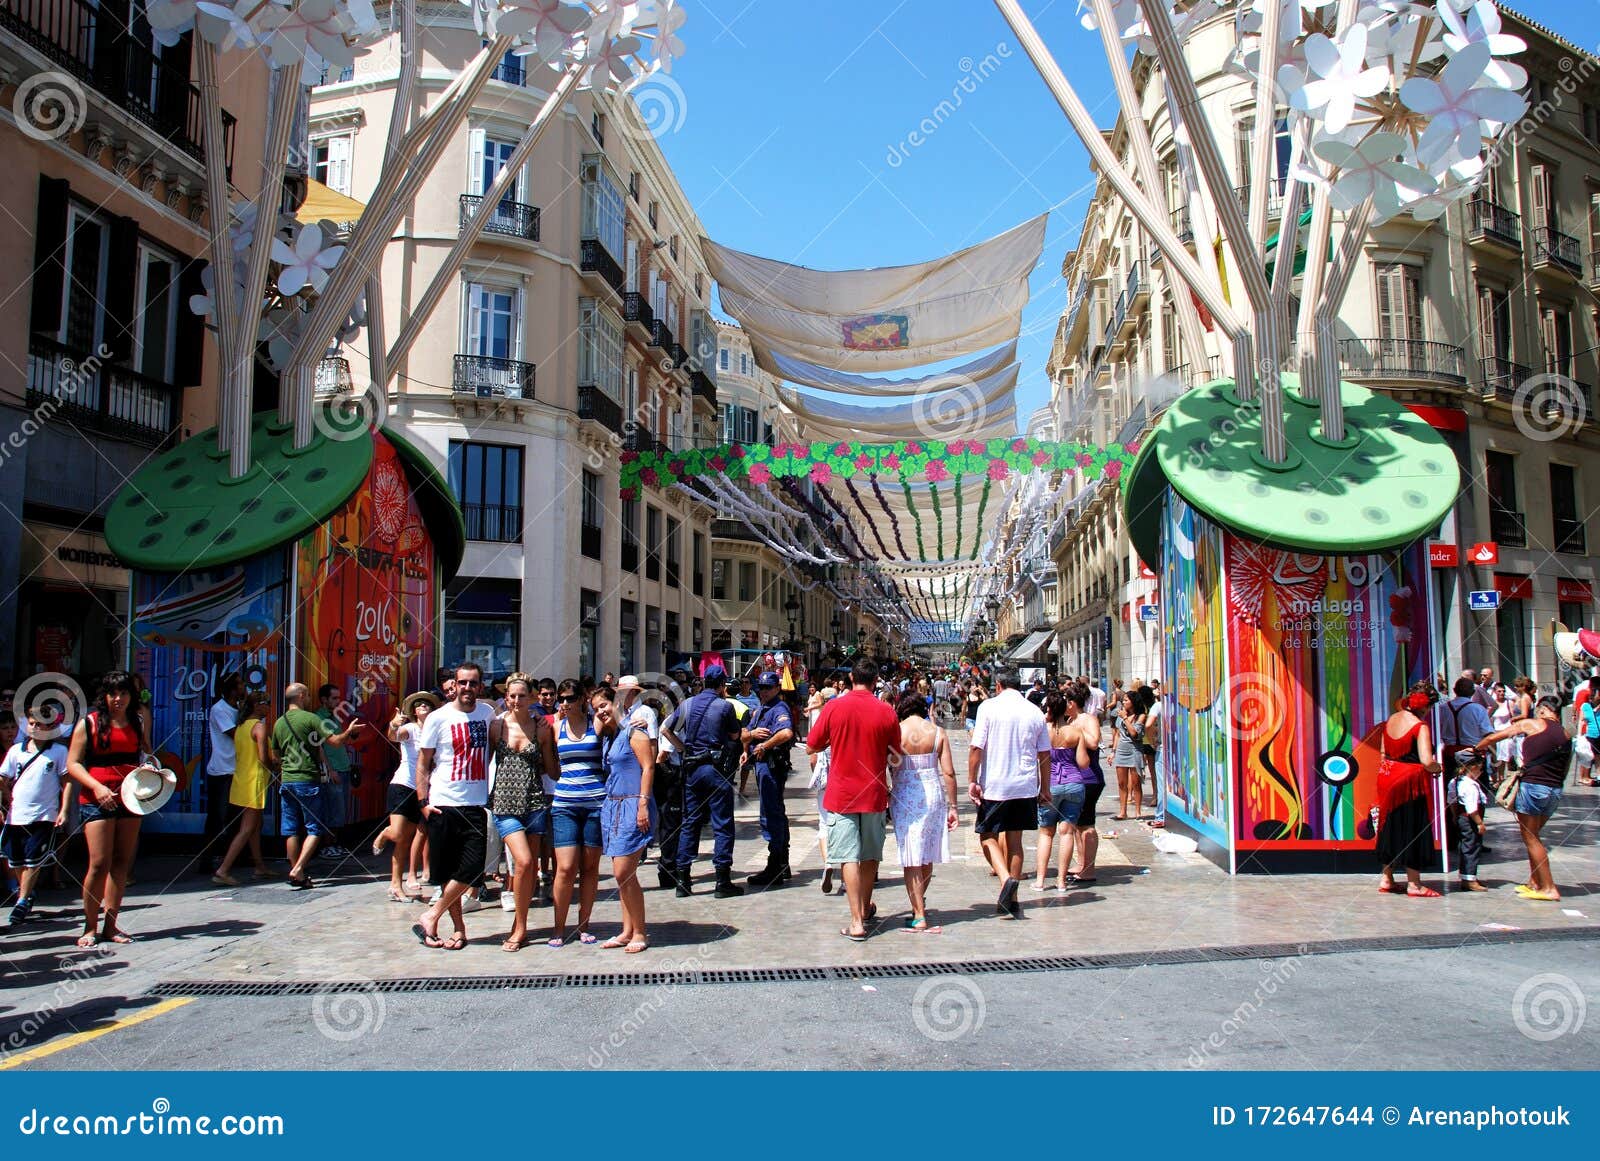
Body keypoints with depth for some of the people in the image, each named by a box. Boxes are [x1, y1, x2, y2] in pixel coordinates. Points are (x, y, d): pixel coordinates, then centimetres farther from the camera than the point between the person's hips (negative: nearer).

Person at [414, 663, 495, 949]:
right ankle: (459, 928, 17)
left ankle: (431, 917, 5)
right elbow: (423, 764, 2)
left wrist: (492, 792, 10)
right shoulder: (438, 718, -1)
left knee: (472, 867, -9)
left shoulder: (488, 714, 7)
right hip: (443, 805, -2)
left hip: (476, 805, 2)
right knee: (446, 872, 4)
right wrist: (423, 801, -8)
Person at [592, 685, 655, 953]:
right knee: (620, 873, 9)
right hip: (612, 805, 8)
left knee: (624, 873, -9)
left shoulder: (633, 730, -8)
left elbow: (648, 767, -14)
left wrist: (643, 804, -19)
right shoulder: (607, 735, 16)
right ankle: (627, 931, 17)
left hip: (632, 805, -8)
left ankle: (639, 933, 3)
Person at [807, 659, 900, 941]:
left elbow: (811, 748, 0)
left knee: (849, 857, -1)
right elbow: (896, 754, 5)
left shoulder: (834, 707, -8)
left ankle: (857, 921, -5)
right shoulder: (887, 712, -5)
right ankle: (866, 908, 32)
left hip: (841, 793, -2)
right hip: (874, 793, 2)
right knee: (870, 855, 17)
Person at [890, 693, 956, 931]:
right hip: (933, 794, 3)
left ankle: (919, 916, 1)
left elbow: (885, 766, -4)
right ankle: (920, 903, 35)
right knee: (928, 856, 18)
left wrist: (885, 796, 9)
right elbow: (949, 773, -1)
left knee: (911, 858, 2)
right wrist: (952, 806, 5)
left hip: (904, 796, -3)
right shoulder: (938, 733, 1)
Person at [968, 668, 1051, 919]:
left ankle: (1006, 878, -16)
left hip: (994, 785, -4)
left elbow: (977, 748, -11)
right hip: (1025, 785, 4)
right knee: (1014, 840, 12)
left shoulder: (989, 707, -6)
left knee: (988, 836, 9)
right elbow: (1044, 754, 8)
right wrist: (1045, 788, 17)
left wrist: (972, 780, -3)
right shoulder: (1035, 711, 5)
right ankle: (1011, 900, 15)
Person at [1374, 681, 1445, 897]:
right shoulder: (1420, 726, -16)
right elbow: (1427, 762, -23)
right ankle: (1413, 884, 10)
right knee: (1413, 829, 4)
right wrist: (1438, 768, -4)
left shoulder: (1392, 719, 6)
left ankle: (1386, 879, 24)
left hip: (1387, 777, 7)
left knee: (1391, 827, 16)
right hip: (1409, 782, -7)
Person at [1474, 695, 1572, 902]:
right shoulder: (1566, 736, 12)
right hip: (1555, 791, 6)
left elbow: (1493, 737, 4)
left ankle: (1548, 888, 0)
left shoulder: (1531, 724, -2)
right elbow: (1564, 770, 16)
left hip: (1533, 786, -6)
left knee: (1530, 838, 2)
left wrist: (1476, 749, 20)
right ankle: (1534, 883, 24)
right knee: (1533, 836, 20)